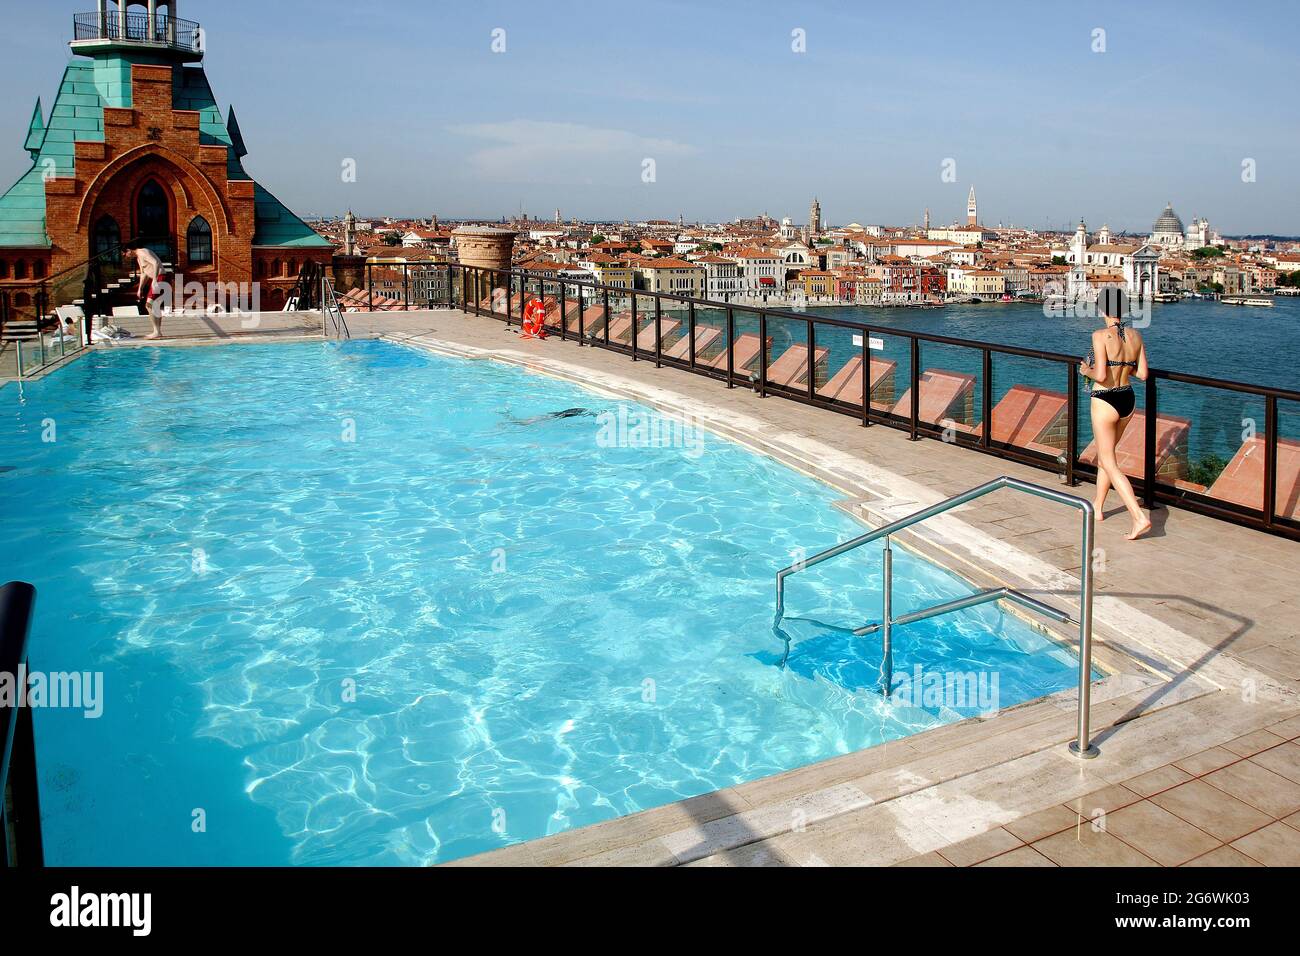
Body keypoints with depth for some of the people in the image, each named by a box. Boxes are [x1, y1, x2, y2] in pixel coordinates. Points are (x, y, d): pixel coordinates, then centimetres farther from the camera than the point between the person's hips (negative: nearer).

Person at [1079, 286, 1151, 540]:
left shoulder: (1101, 336, -18)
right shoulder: (1136, 335, 2)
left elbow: (1100, 376, -24)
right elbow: (1143, 374, 4)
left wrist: (1086, 371, -3)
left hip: (1104, 402, -7)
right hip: (1128, 400, 7)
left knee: (1110, 464, -1)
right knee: (1104, 456, 25)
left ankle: (1140, 518, -12)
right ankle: (1098, 508, 38)